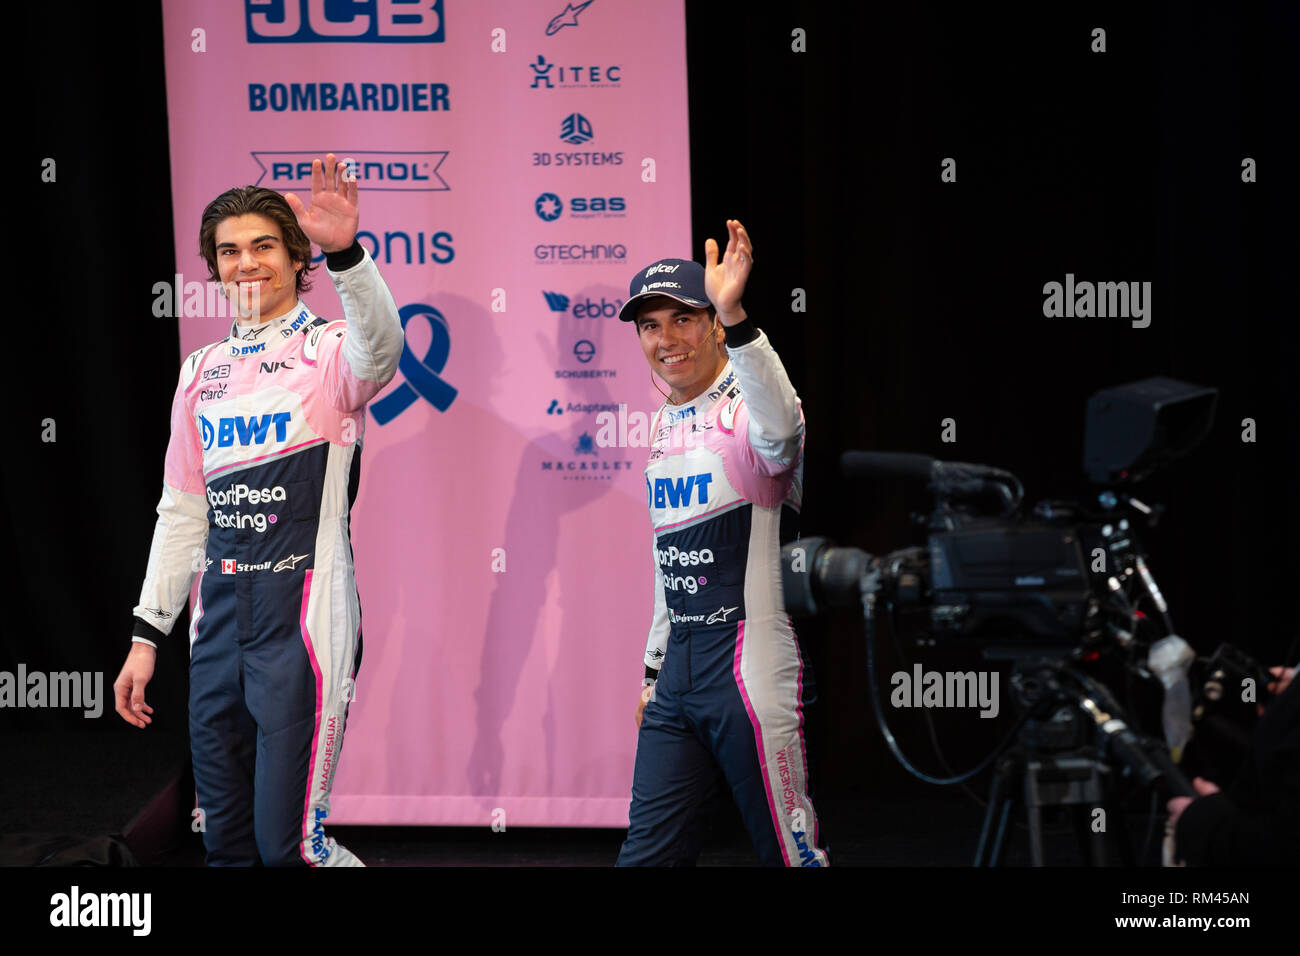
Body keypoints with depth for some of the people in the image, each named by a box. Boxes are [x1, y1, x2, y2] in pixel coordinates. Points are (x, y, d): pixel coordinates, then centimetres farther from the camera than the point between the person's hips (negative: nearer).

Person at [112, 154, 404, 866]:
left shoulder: (327, 354, -3)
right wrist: (147, 633, 16)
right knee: (227, 842, 9)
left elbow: (378, 349, -28)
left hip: (304, 619, -6)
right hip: (219, 621, 6)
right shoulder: (203, 372, 14)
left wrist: (344, 251, -46)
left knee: (287, 844, -10)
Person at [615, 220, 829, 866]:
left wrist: (735, 317, -50)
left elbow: (780, 430, -37)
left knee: (792, 854, -5)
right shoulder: (665, 425, 16)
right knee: (647, 855, 6)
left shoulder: (747, 409, -10)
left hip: (754, 663, -8)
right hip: (678, 674, 8)